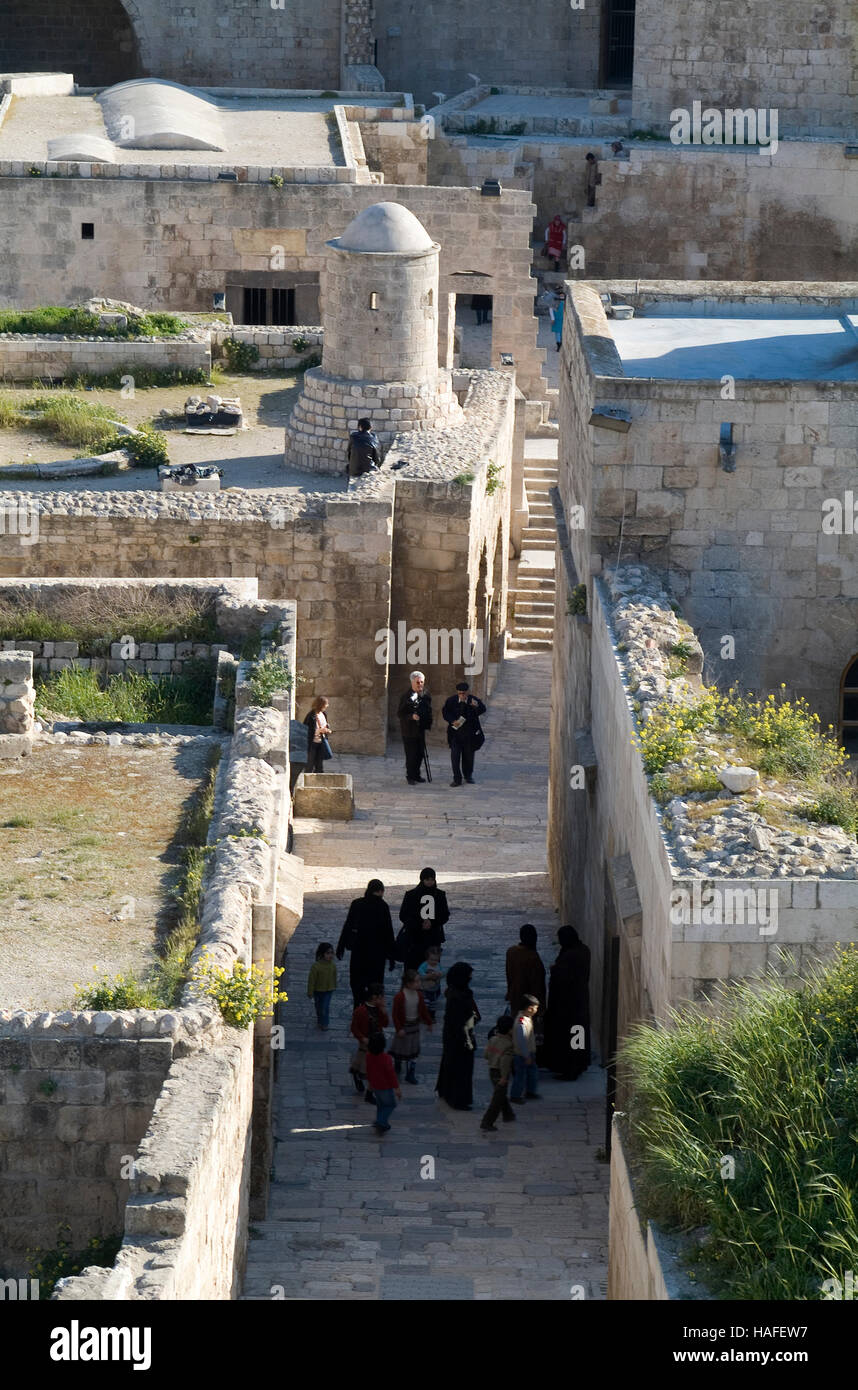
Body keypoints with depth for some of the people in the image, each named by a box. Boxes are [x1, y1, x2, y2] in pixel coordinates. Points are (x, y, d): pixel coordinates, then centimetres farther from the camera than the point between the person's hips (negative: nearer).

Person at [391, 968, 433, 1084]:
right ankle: (397, 1068, 39)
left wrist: (429, 1022, 12)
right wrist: (399, 1029, -20)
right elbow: (395, 1014, -19)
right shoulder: (399, 997, -24)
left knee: (414, 1051, 10)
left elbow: (423, 1009, 7)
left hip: (415, 1025, 5)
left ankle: (410, 1074, 19)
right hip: (404, 1025, -5)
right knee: (400, 1048, 14)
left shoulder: (419, 994, -6)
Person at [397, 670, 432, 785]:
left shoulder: (426, 694, 4)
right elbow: (400, 712, -15)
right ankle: (410, 777, 9)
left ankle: (416, 774, 24)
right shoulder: (407, 696, -15)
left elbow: (428, 710, 17)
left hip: (421, 729, 6)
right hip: (409, 730, -6)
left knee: (420, 754, 11)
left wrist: (428, 723, 8)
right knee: (411, 755, -2)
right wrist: (411, 716, -27)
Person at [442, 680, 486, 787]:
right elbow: (445, 712, 3)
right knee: (455, 755, -7)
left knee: (469, 754, 12)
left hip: (470, 733, 0)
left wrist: (477, 706, -43)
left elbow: (483, 710, -21)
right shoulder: (451, 700, -5)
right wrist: (452, 721, -14)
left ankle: (468, 775, 33)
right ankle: (457, 779, -4)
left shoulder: (474, 700, -8)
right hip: (456, 732, 0)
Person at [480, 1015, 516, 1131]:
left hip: (492, 1070, 8)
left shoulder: (493, 1039, -1)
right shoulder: (508, 1044, -21)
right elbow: (505, 1061, -28)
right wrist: (504, 1077, -23)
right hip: (501, 1073, -8)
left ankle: (508, 1114, 45)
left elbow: (486, 1055, 4)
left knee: (502, 1095, 27)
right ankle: (486, 1122, -5)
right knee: (497, 1099, -1)